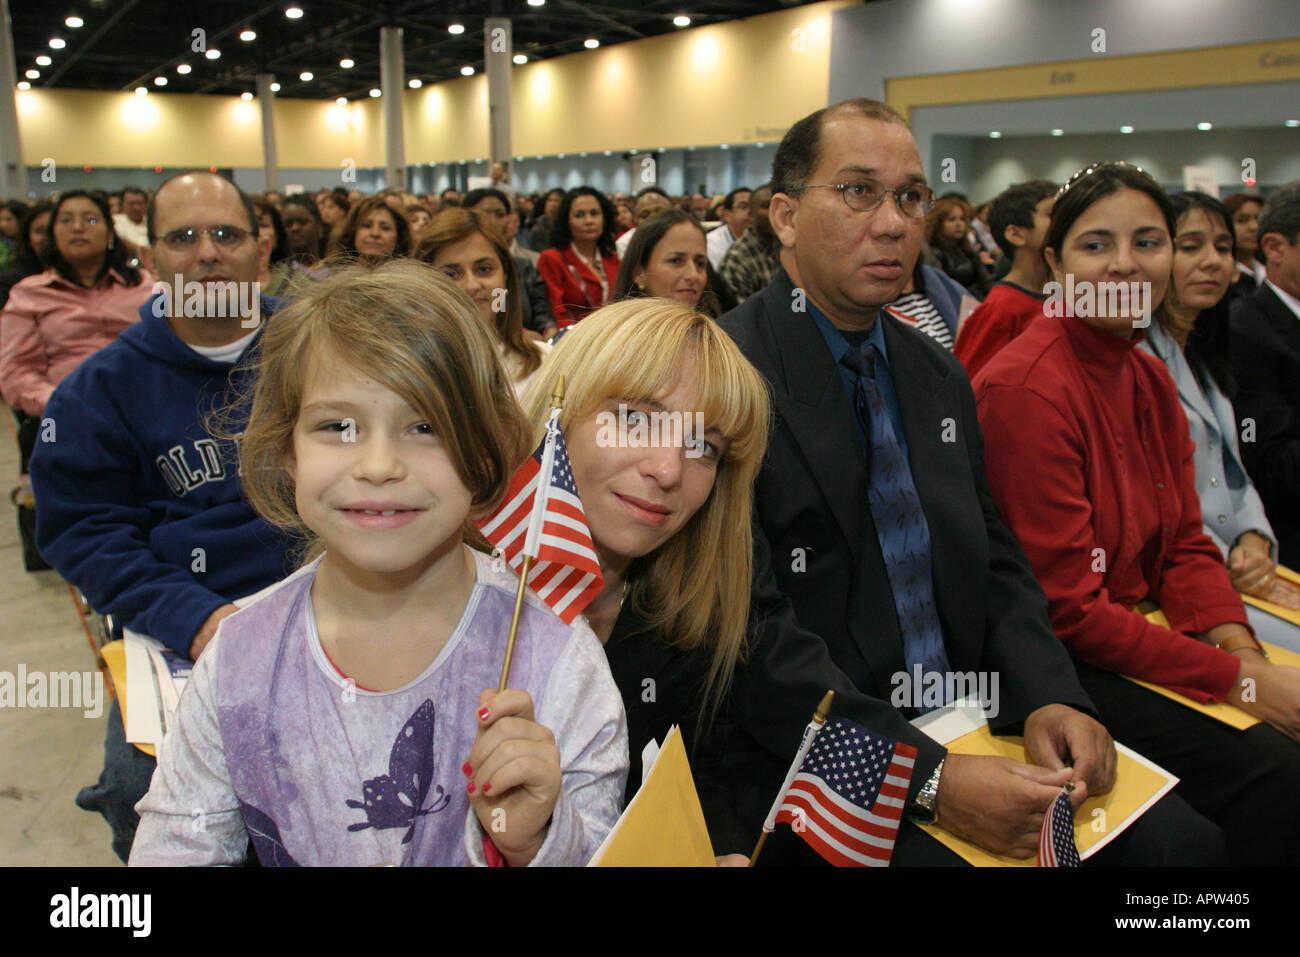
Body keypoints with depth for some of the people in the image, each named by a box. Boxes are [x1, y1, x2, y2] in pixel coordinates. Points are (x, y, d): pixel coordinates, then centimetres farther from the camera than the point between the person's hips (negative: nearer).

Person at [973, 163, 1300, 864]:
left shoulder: (1150, 378, 7)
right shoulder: (1027, 389, -20)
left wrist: (1239, 644, -11)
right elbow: (1064, 607, -20)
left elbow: (1184, 545, 8)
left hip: (1138, 629, 8)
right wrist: (1236, 680, -18)